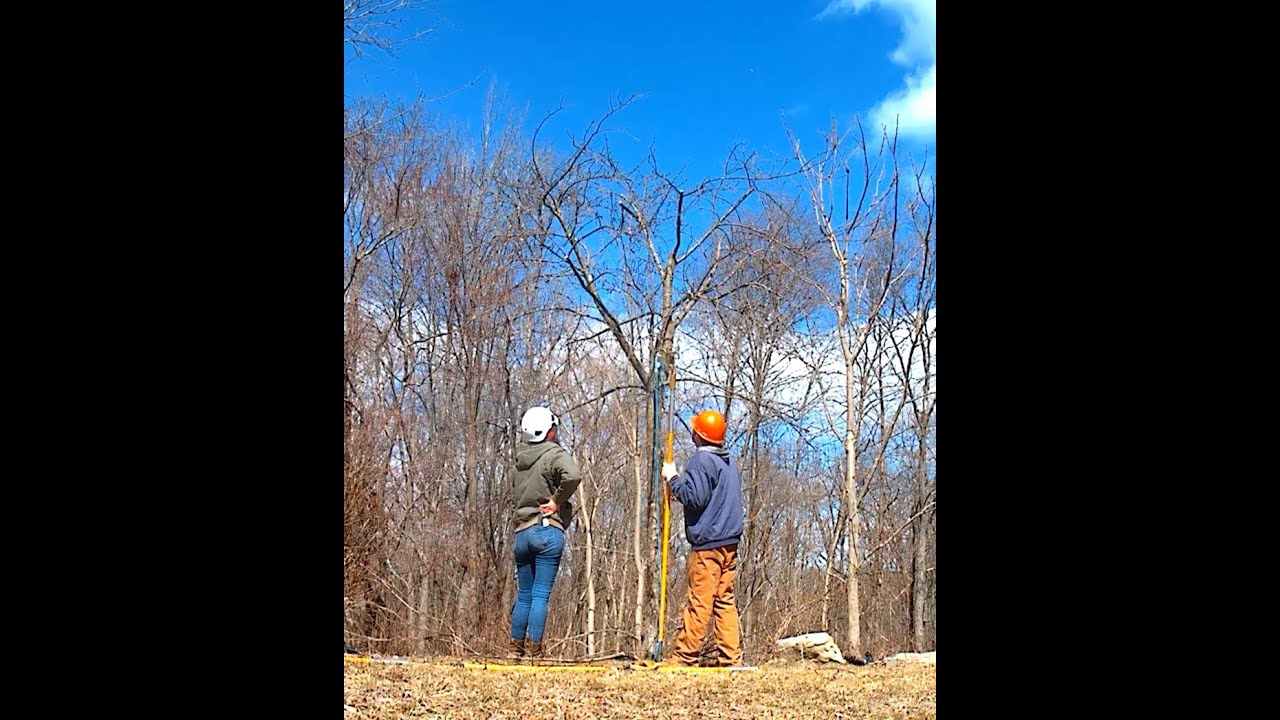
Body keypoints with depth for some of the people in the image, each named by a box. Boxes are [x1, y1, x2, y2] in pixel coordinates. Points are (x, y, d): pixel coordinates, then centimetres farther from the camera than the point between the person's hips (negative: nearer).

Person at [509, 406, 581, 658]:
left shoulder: (521, 457, 14)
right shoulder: (556, 454, -7)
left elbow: (520, 495, 14)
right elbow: (572, 476, -26)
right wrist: (558, 501, -12)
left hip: (521, 531, 6)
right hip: (547, 530, -6)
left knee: (524, 595, 14)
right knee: (541, 594, -4)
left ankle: (516, 648, 15)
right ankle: (534, 650, -5)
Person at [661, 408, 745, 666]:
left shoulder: (701, 459, -9)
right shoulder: (729, 462, 19)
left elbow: (695, 497, -18)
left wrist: (673, 478, -3)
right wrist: (680, 479, 22)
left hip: (707, 543, -9)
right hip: (730, 541, 9)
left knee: (699, 602, -6)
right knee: (725, 601, 8)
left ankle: (685, 655, -2)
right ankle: (732, 657, 6)